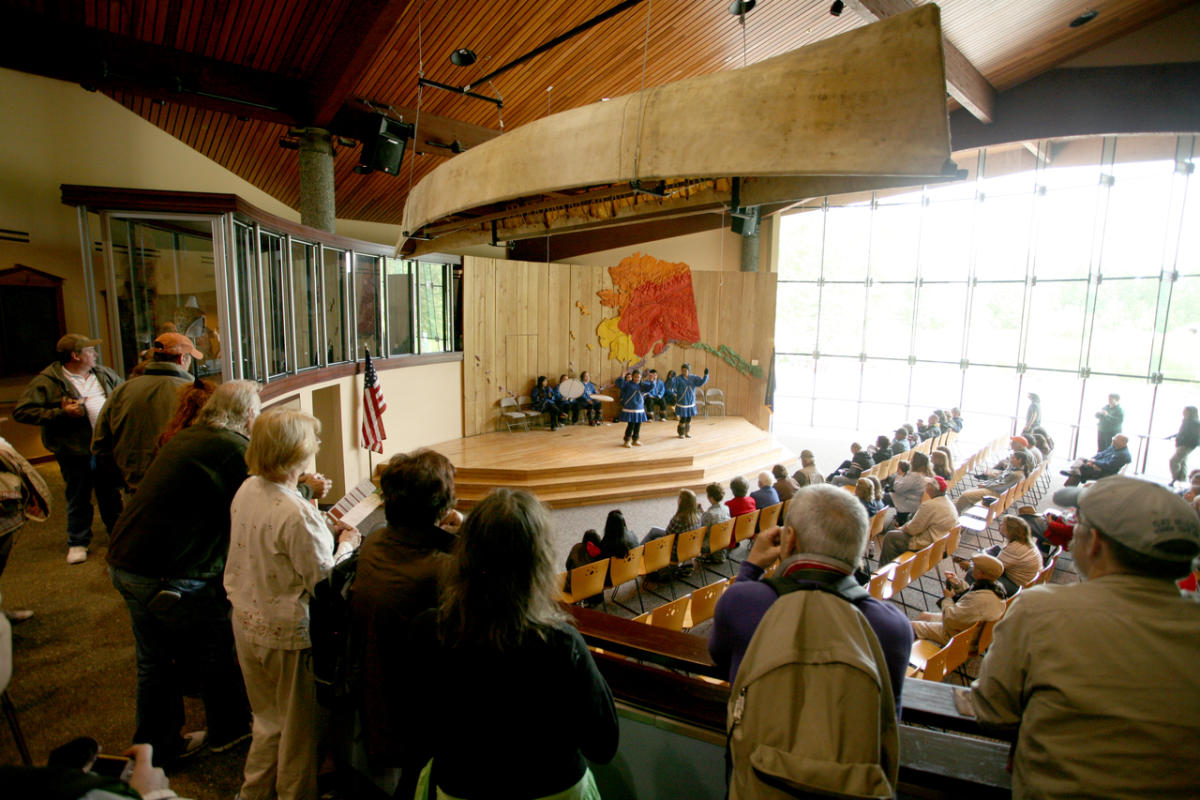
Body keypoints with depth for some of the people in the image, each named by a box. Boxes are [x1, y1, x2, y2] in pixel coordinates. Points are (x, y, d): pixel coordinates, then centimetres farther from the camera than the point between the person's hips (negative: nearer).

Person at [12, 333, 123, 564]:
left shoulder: (104, 374, 8)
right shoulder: (47, 381, -9)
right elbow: (21, 411, -12)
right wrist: (60, 413, -20)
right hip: (75, 450, -4)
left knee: (111, 492, 16)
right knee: (79, 497, 9)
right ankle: (78, 542, 25)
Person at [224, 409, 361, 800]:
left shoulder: (247, 490, -5)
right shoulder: (297, 514, -31)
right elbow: (323, 579, -24)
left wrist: (325, 530, 3)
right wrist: (346, 545, -8)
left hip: (247, 621, 8)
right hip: (287, 634, -8)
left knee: (269, 717, 29)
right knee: (298, 725, 17)